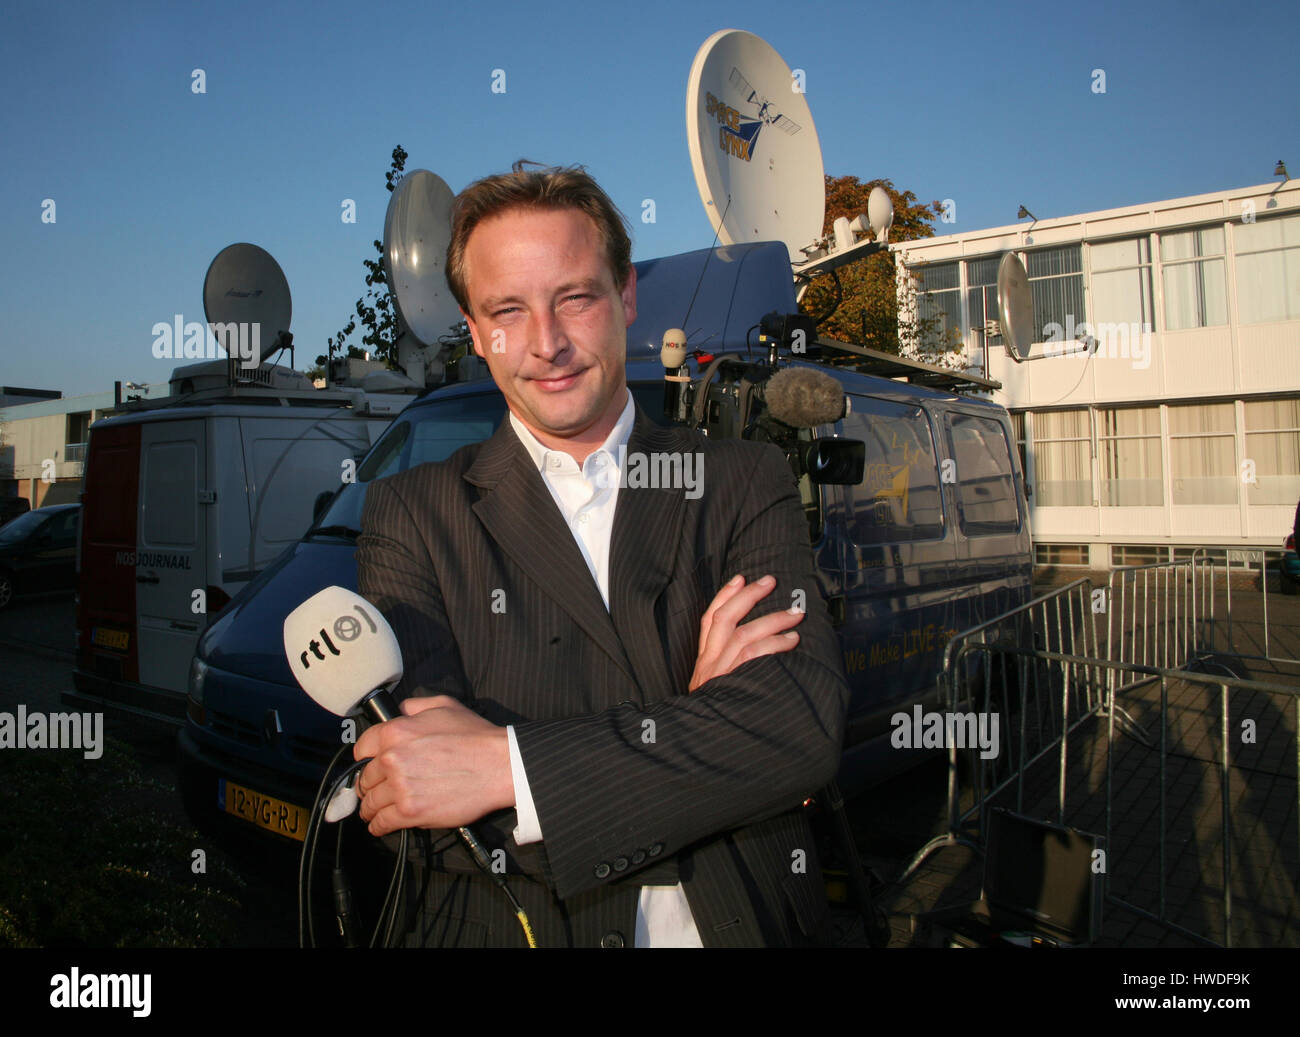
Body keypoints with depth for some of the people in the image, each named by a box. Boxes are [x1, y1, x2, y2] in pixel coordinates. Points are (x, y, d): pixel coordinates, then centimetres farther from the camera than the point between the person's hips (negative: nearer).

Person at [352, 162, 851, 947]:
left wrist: (508, 764, -19)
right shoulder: (413, 516, -1)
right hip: (510, 928, 0)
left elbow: (808, 724, -12)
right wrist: (695, 720, -16)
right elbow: (408, 788, -11)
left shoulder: (746, 485, 0)